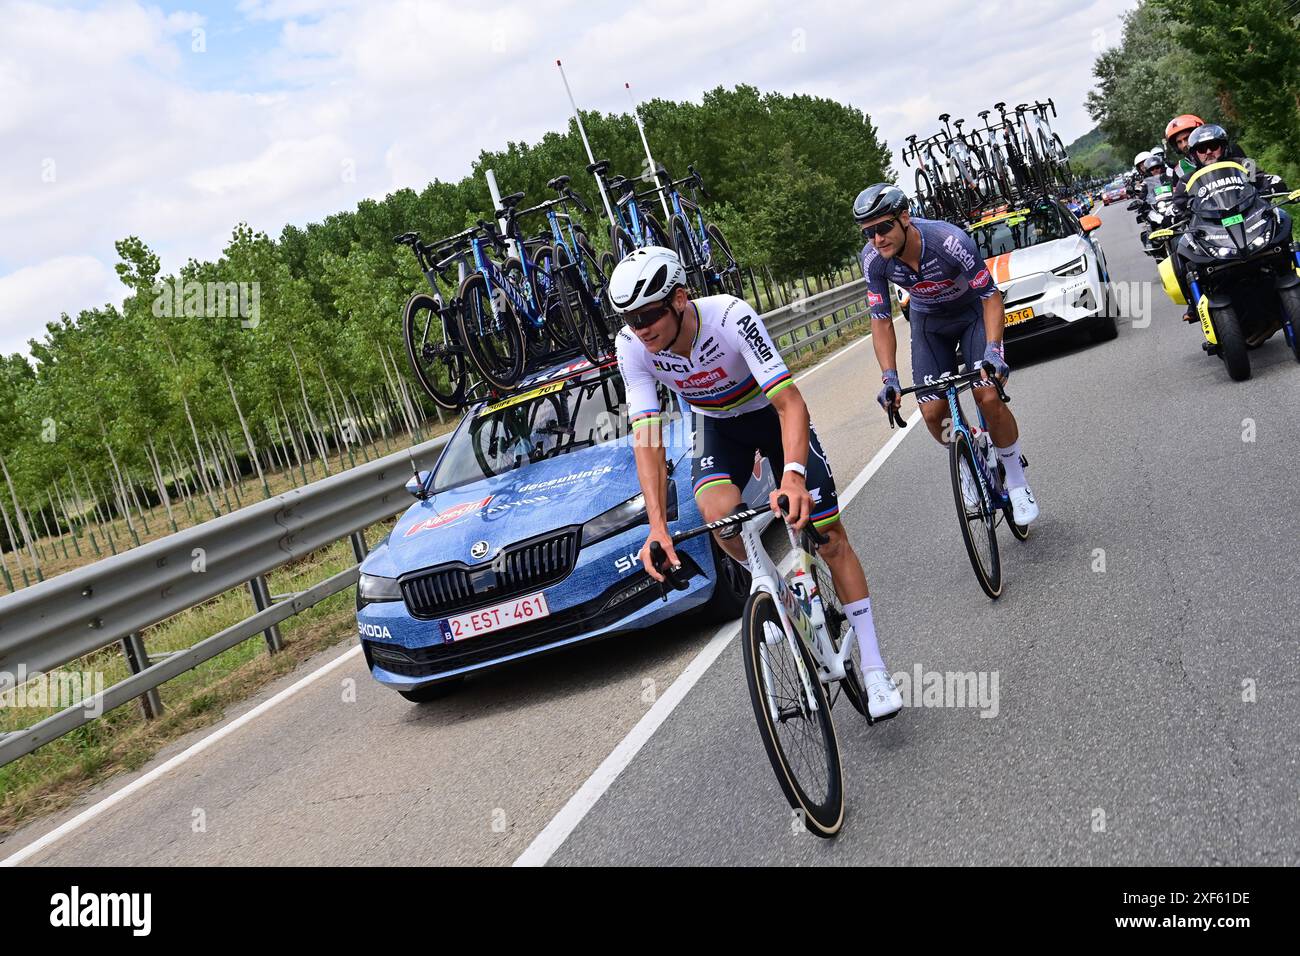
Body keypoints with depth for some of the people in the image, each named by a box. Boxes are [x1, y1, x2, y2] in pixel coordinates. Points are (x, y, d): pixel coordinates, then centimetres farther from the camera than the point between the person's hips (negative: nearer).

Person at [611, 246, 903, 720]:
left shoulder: (730, 316, -35)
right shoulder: (632, 346, -25)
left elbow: (790, 402, -39)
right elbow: (646, 436, -28)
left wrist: (793, 477, -56)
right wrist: (658, 526, -39)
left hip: (773, 413, -2)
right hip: (717, 427, 2)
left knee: (830, 534, -8)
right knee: (718, 511, -30)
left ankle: (874, 670, 4)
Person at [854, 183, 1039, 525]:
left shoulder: (949, 241, -35)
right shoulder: (873, 258, -24)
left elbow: (991, 296, -26)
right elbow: (881, 320, -15)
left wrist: (992, 350, -40)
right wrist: (889, 378, -26)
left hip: (972, 312, -3)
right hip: (928, 322, 3)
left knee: (989, 398, -21)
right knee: (933, 413, -8)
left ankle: (1016, 480, 2)